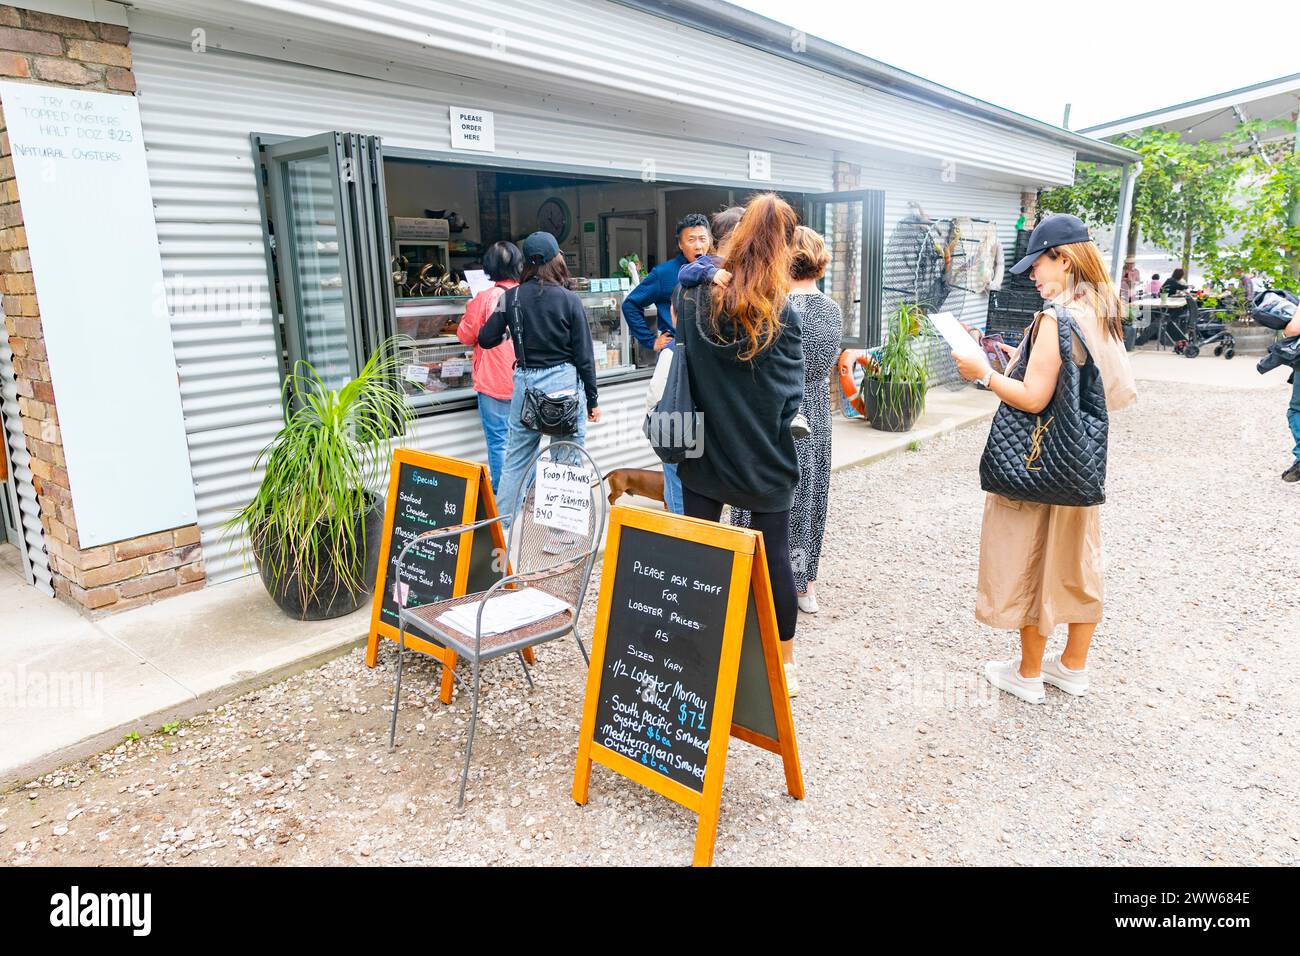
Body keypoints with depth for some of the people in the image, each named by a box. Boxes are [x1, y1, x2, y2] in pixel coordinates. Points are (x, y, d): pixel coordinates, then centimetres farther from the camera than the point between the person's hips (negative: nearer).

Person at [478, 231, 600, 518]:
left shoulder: (511, 297, 0)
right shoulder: (569, 300, -6)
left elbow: (486, 339, 4)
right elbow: (584, 355, -5)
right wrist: (592, 400, 3)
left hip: (525, 382, 3)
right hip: (564, 382, -3)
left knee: (515, 459, 13)